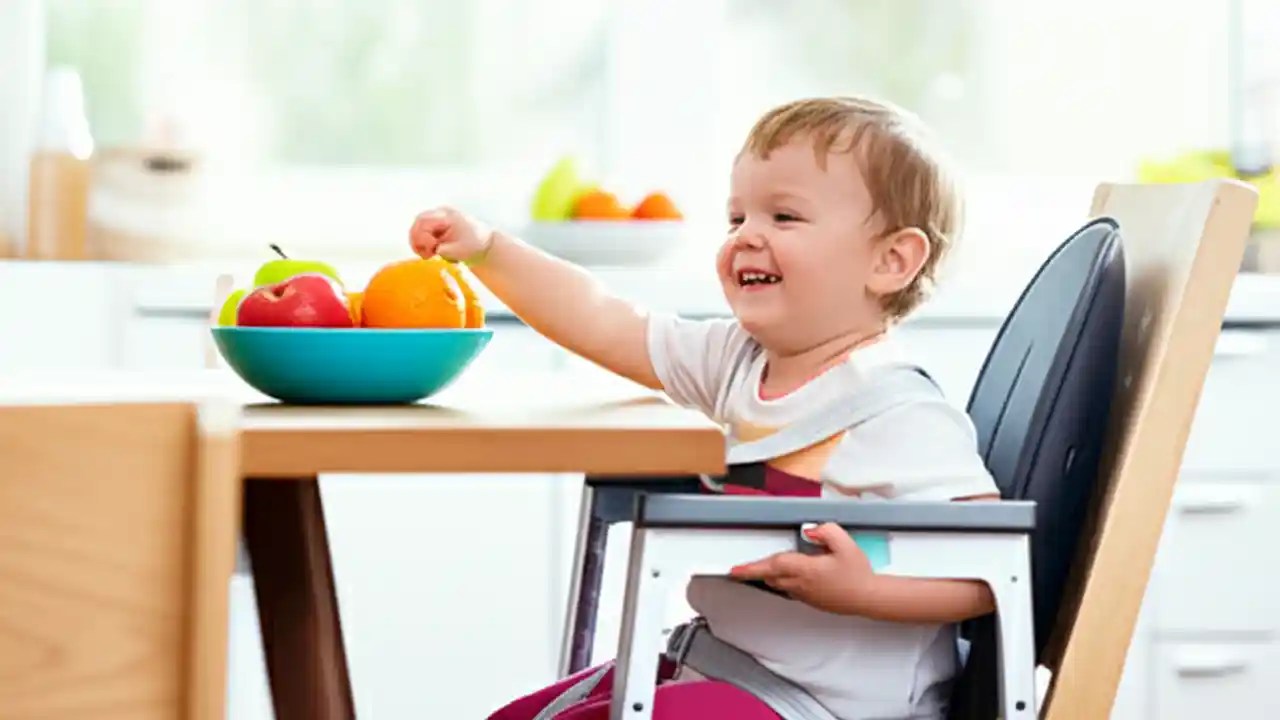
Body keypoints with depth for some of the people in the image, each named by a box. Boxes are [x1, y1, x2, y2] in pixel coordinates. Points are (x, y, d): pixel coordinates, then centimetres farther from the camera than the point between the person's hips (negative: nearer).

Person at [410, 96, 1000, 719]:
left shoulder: (902, 419, -19)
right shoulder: (736, 360, 5)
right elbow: (602, 323, 9)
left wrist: (863, 589, -34)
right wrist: (486, 249, 0)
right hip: (725, 666, 9)